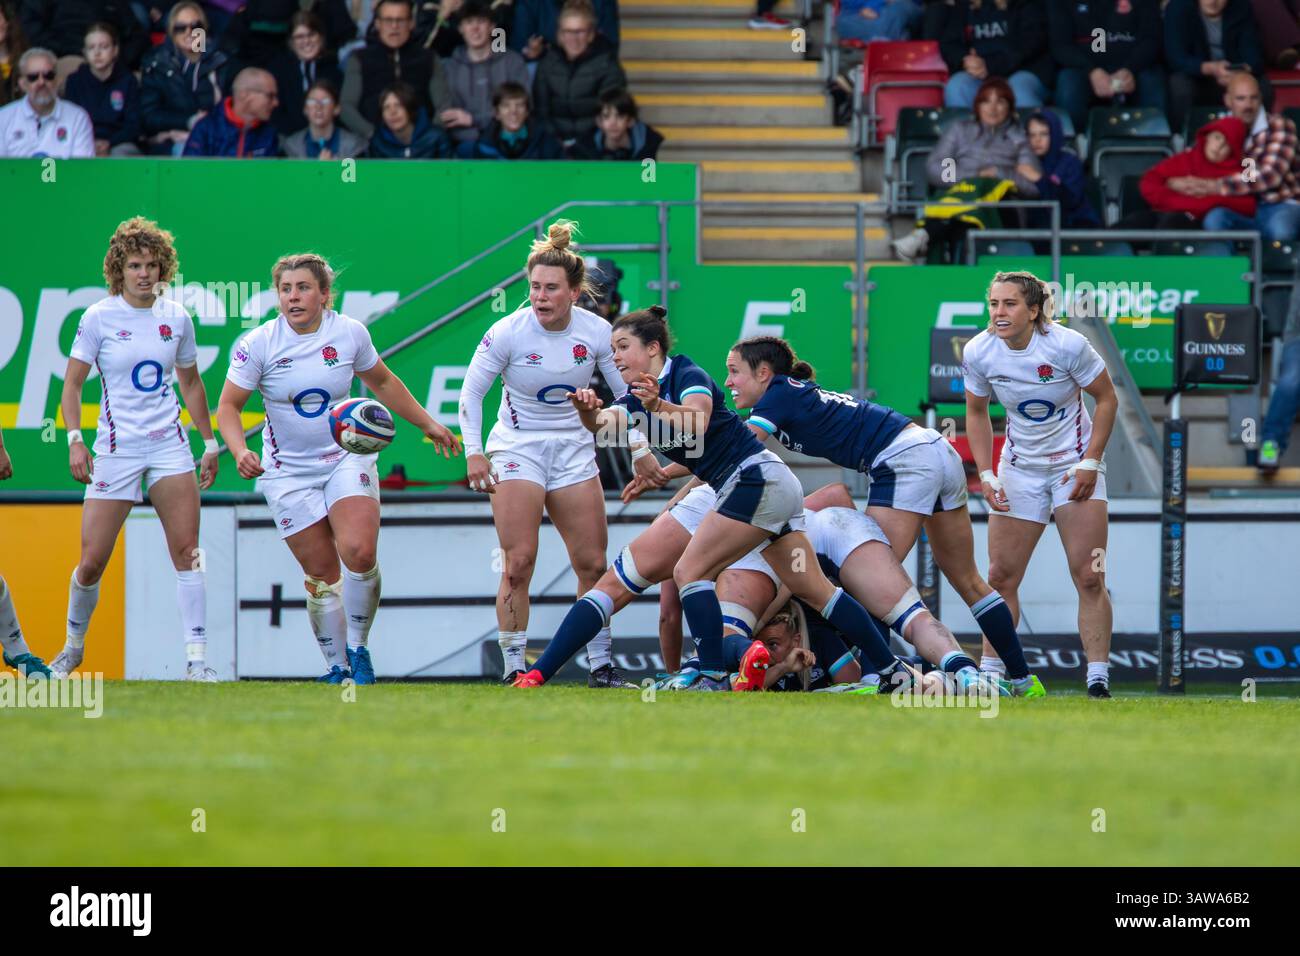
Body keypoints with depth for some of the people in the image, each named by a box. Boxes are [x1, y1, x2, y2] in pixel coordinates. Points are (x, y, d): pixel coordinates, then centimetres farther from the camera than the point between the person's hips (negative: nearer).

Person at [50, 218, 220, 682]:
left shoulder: (176, 317, 7)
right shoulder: (99, 317, -3)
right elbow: (72, 384, 0)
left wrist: (210, 443, 19)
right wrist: (75, 441, -12)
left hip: (169, 447, 2)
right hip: (116, 449, -2)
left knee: (187, 552, -11)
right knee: (92, 561, -2)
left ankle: (197, 660, -10)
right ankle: (73, 646, 23)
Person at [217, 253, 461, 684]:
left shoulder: (350, 333, -3)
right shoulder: (260, 343, -9)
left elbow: (382, 382, 15)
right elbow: (228, 406, -4)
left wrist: (428, 424, 20)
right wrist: (240, 452, -22)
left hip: (347, 458, 1)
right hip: (289, 470, 0)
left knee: (359, 552, -22)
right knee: (321, 575, -3)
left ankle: (358, 648, -2)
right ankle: (337, 666, 13)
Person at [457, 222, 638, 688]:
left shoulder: (596, 331, -7)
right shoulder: (508, 332, -14)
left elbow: (627, 392, 6)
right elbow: (471, 392, -6)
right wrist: (473, 453, -14)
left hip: (574, 451, 3)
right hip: (517, 450, -3)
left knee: (592, 563, 1)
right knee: (519, 563, -12)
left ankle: (601, 666, 12)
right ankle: (513, 668, -5)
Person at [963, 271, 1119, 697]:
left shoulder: (1068, 345, -20)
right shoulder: (978, 353, -11)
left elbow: (1106, 398, -8)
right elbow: (977, 412, 6)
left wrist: (1090, 463, -13)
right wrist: (985, 474, -2)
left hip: (1075, 465, -3)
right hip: (1019, 467, 3)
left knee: (1089, 578, -9)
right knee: (1000, 577, 0)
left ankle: (1098, 676, -6)